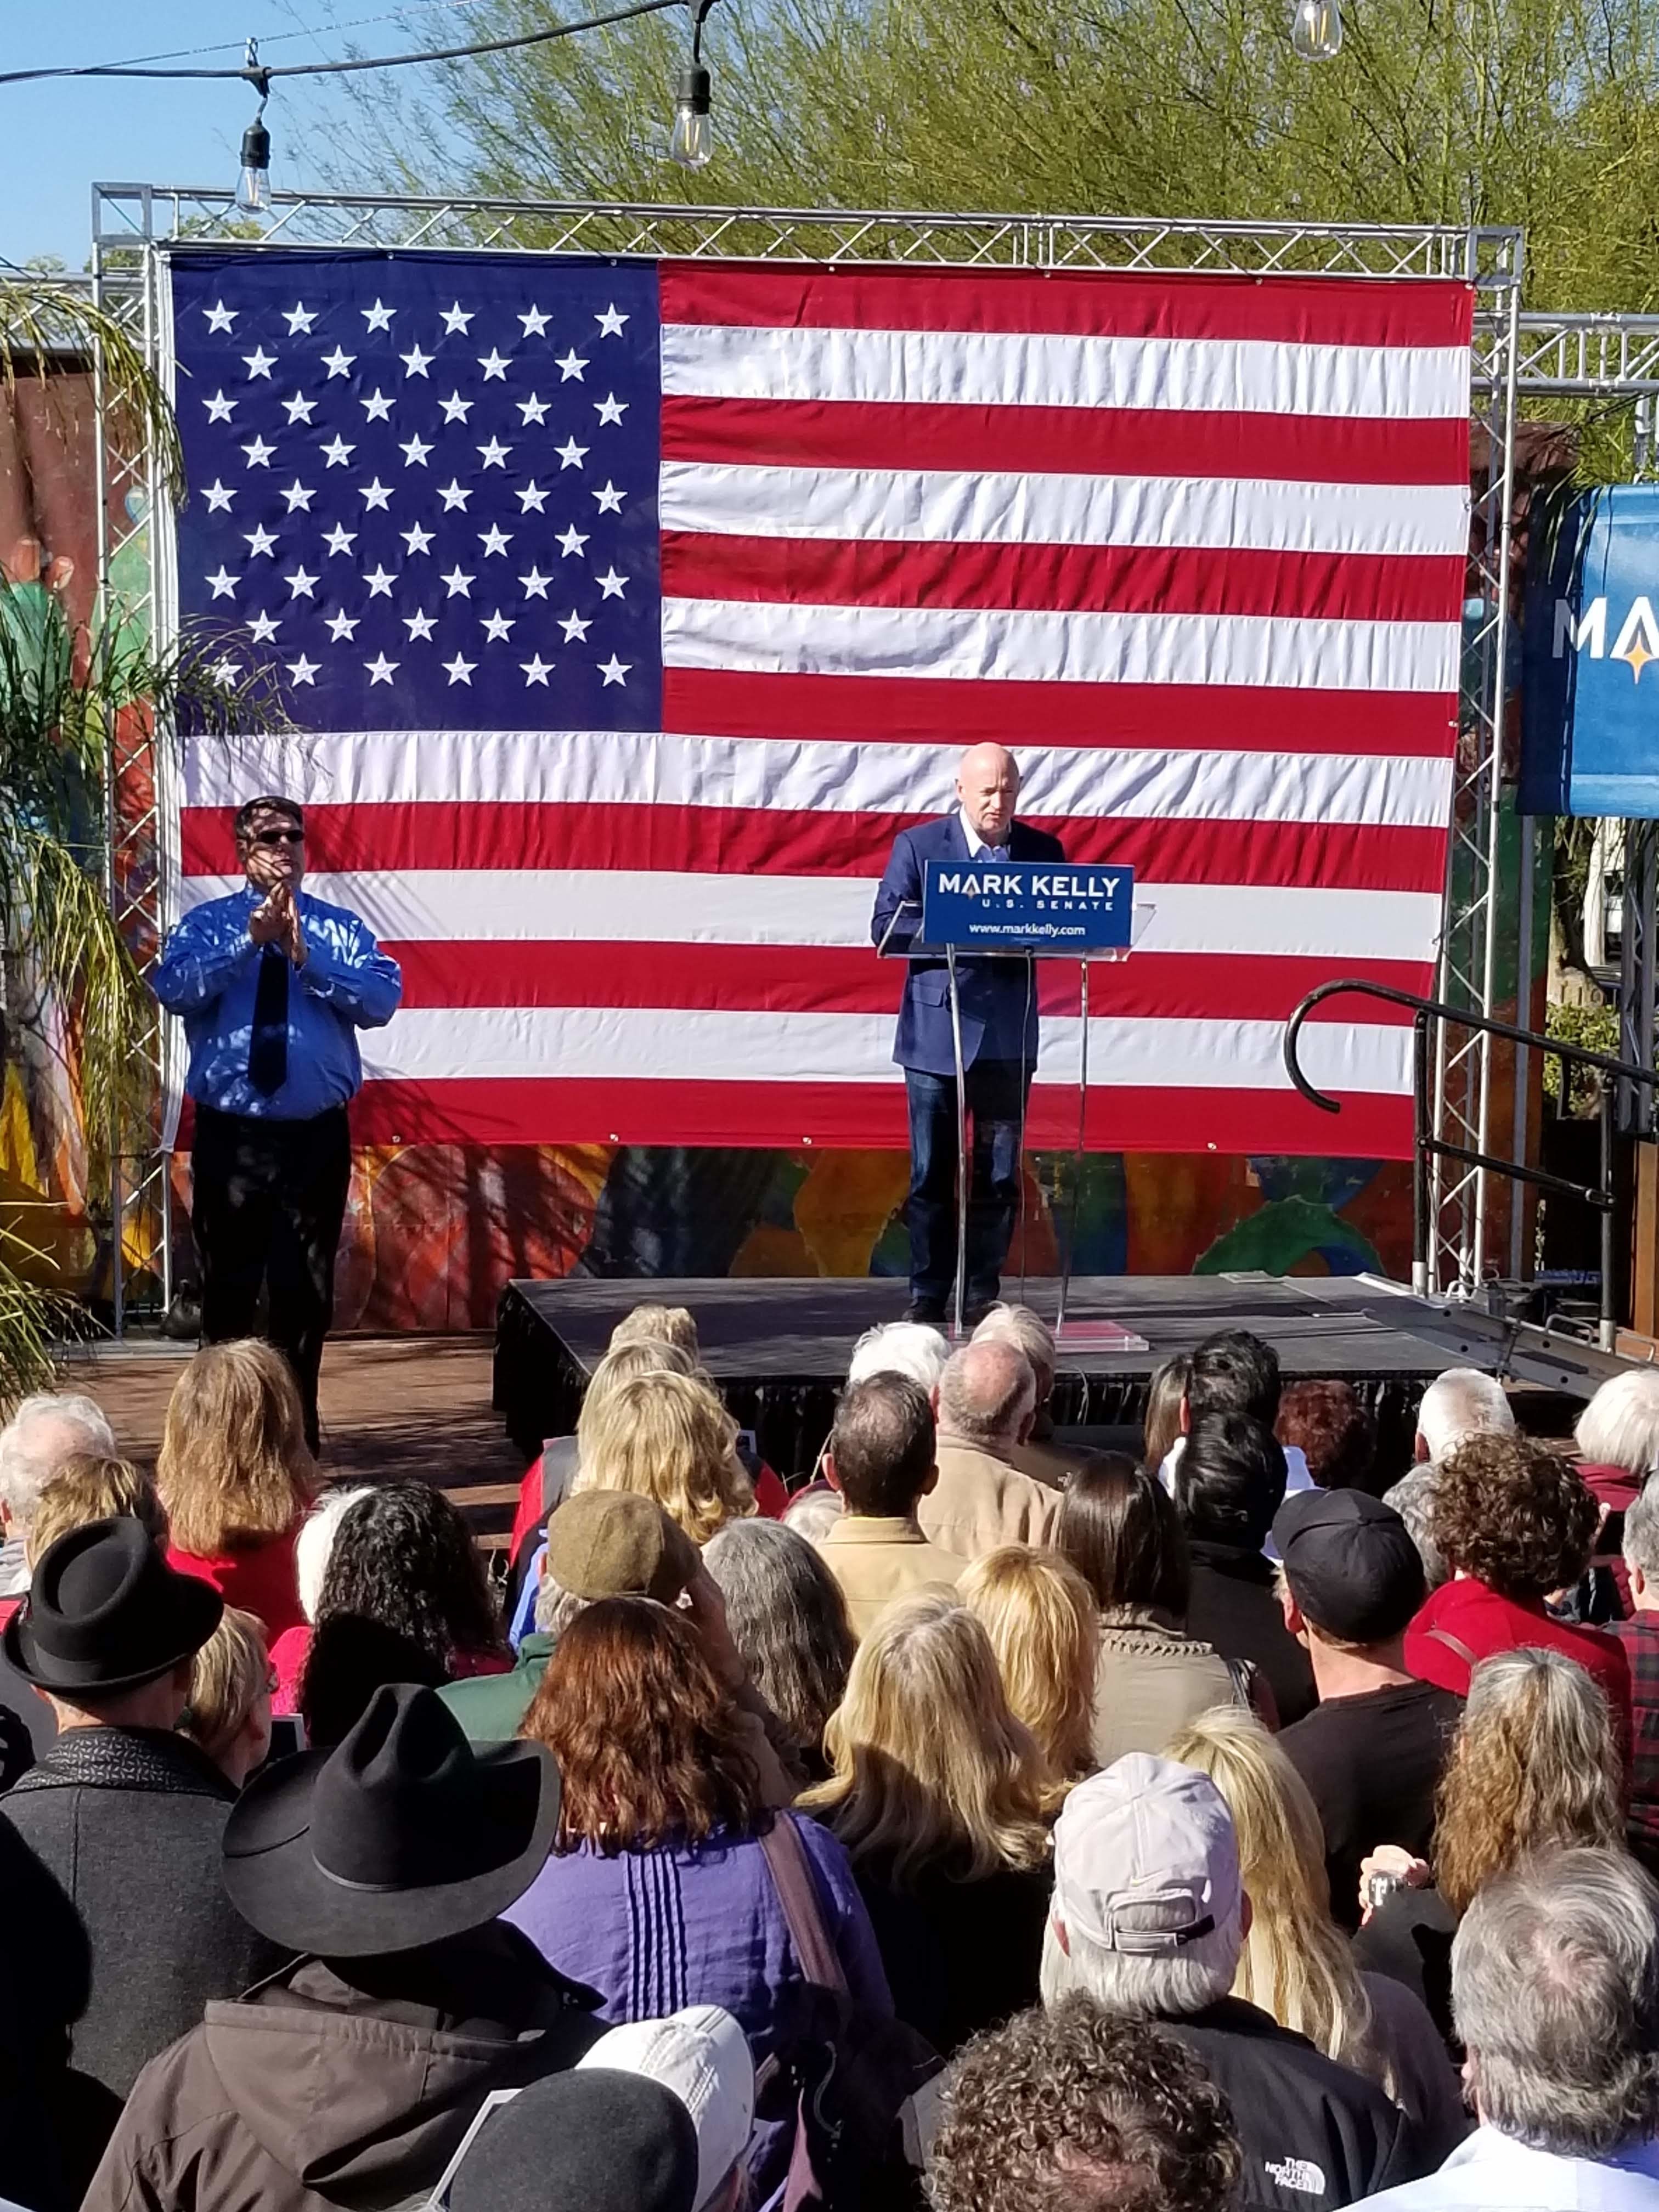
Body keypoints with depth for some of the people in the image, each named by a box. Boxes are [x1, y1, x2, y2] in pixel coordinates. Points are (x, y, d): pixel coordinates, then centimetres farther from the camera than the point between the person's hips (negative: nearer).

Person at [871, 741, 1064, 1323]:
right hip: (935, 1034, -2)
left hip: (1009, 1038, 2)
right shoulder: (918, 846, 2)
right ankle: (928, 1294, 8)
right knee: (932, 1174, 1)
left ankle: (984, 1292, 12)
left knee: (999, 1176, 4)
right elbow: (886, 928, -5)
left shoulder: (1043, 851, 8)